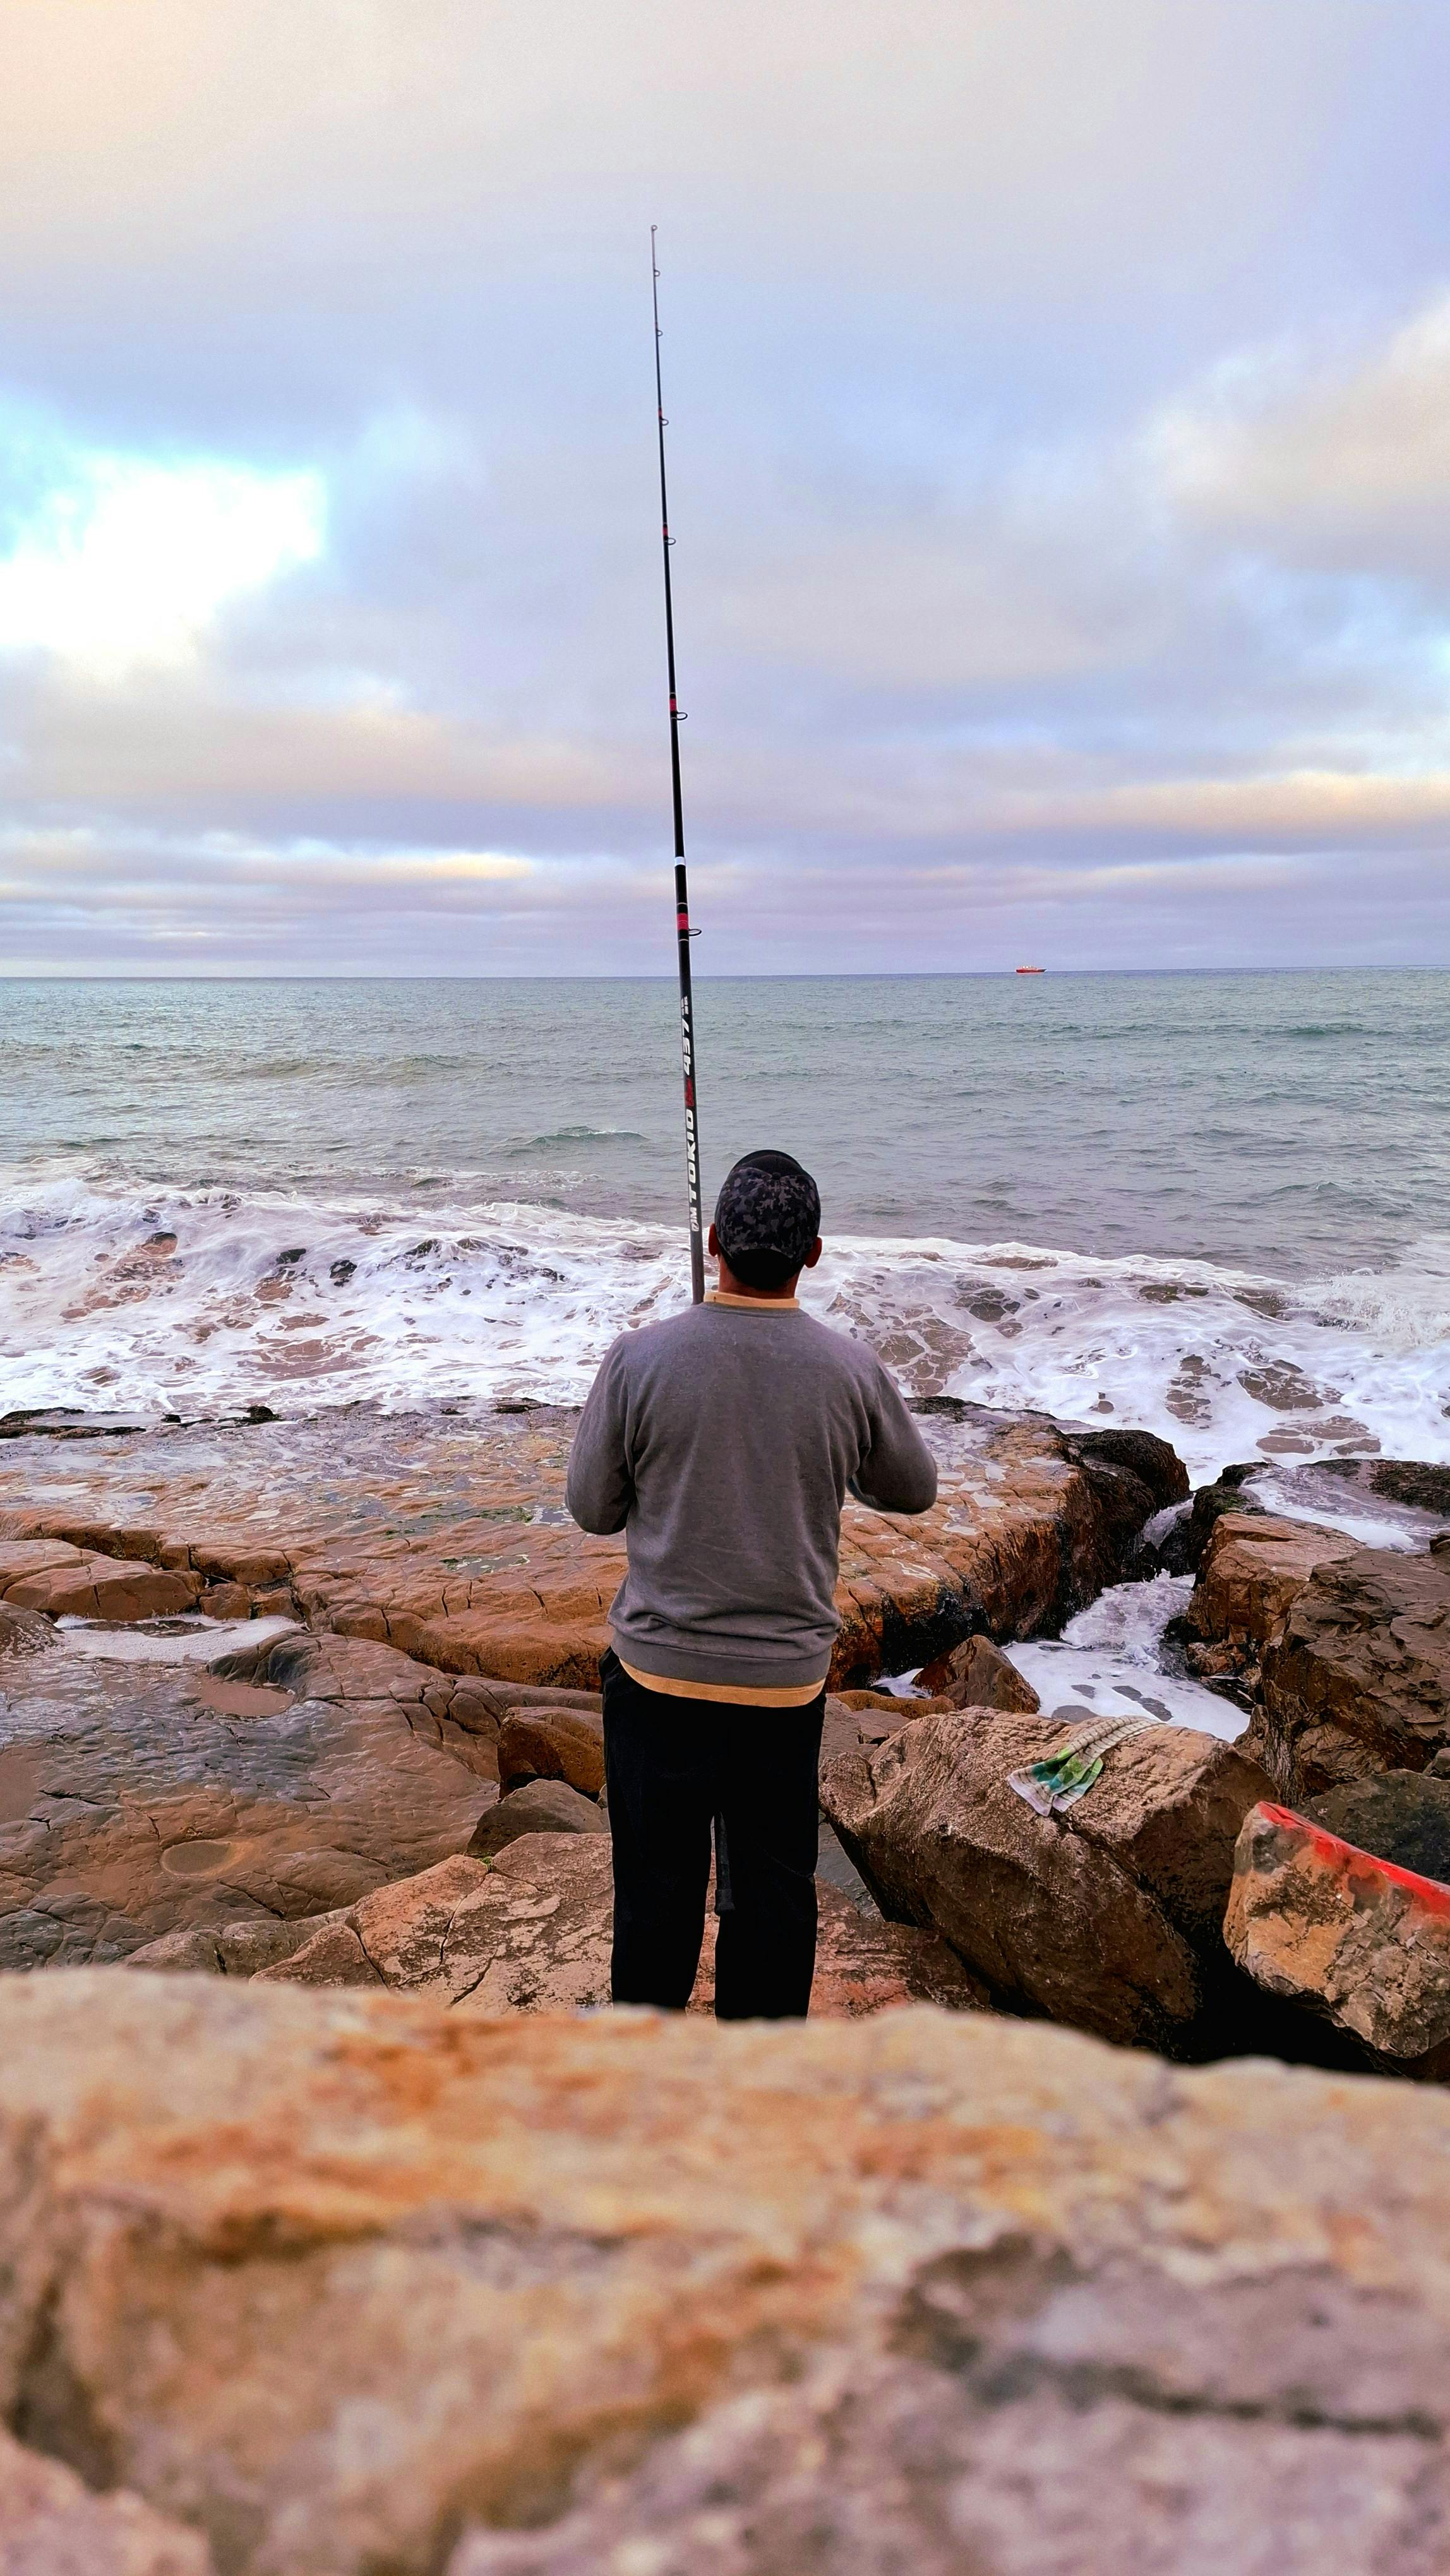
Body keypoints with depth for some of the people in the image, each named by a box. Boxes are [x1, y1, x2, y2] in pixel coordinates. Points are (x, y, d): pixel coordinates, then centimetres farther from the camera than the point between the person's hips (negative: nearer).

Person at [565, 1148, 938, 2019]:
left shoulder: (642, 1359, -14)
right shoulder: (851, 1370, -11)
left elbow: (594, 1508, -2)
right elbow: (915, 1489, 7)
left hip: (660, 1670, -1)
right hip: (787, 1677, 1)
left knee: (658, 1881, 14)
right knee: (775, 1883, 16)